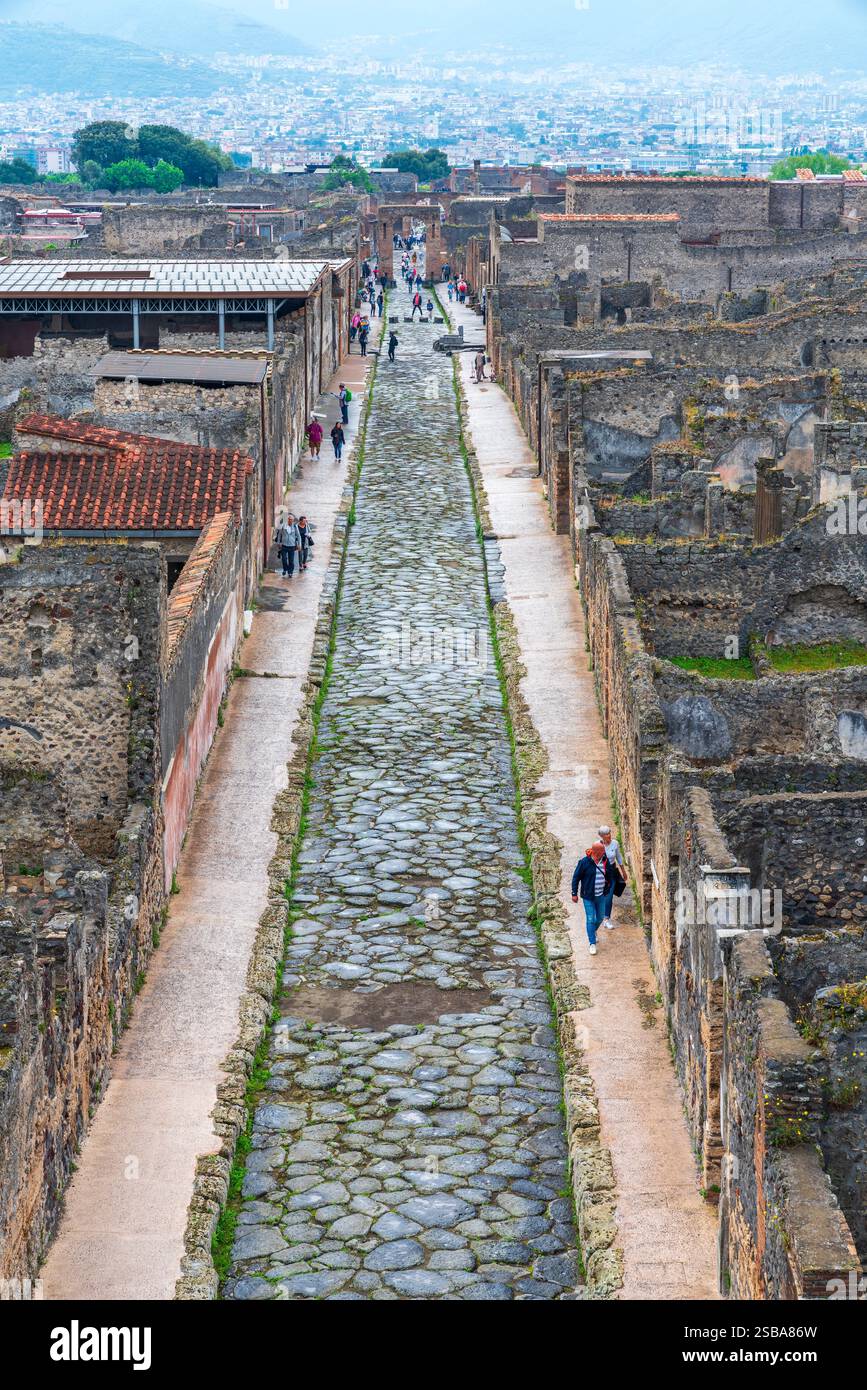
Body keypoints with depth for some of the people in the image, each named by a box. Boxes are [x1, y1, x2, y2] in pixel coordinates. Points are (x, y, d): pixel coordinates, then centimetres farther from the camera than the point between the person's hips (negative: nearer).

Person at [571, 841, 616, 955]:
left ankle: (593, 932, 45)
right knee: (590, 919, -4)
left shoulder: (605, 861, -4)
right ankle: (592, 943, 5)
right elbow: (576, 877, -8)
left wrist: (607, 889, 14)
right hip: (588, 897, -5)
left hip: (601, 896, 5)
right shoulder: (584, 862, -17)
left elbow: (610, 875, 13)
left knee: (600, 918, 16)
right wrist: (574, 893, -7)